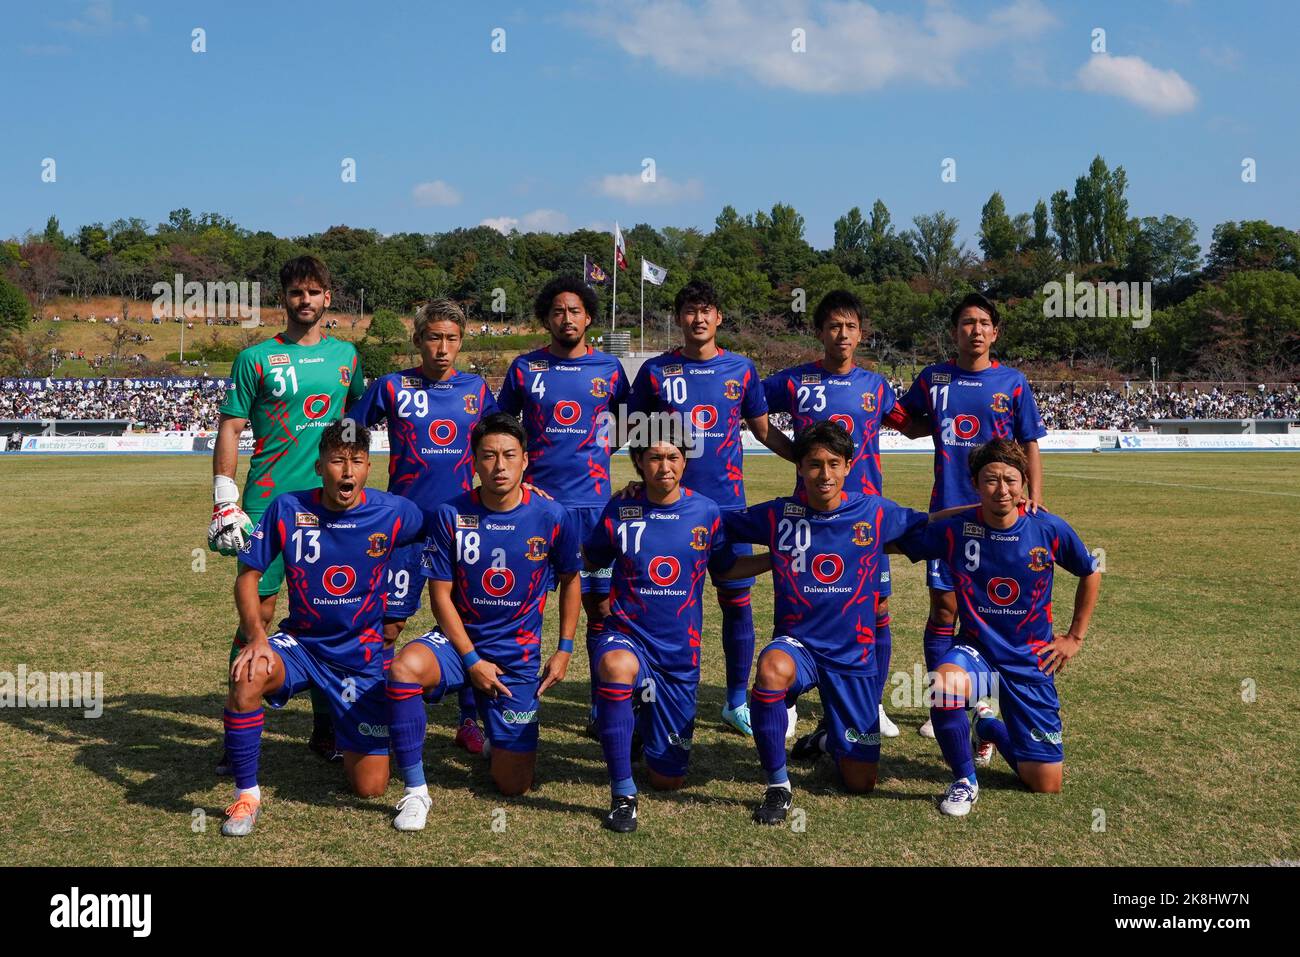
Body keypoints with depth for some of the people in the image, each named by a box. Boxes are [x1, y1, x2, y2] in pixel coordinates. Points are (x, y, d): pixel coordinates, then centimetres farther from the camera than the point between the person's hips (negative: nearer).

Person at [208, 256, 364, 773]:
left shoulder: (345, 355, 12)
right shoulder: (256, 358, 2)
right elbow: (230, 429, -1)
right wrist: (225, 501, -9)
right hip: (268, 503, -3)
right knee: (259, 610, -4)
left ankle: (325, 726, 19)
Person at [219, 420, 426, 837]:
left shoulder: (394, 512, -12)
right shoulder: (286, 509, -11)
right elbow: (248, 575, -6)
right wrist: (257, 637, -20)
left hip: (363, 656, 0)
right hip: (300, 643, 0)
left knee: (370, 787, -2)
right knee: (249, 675, -35)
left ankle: (351, 737, 34)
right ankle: (246, 793, -14)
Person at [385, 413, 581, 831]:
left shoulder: (552, 517, -9)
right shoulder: (450, 515, -10)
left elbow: (570, 580, 7)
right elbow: (441, 595, -6)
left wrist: (564, 649, 2)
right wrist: (472, 659, -14)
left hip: (519, 655, 0)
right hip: (459, 640, 0)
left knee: (513, 785, 0)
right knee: (405, 667, -36)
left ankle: (504, 740, 39)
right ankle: (415, 792, -19)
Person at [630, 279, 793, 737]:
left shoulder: (741, 370, 6)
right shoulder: (655, 371, 3)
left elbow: (765, 431, 13)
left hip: (727, 504, 1)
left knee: (737, 600, 4)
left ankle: (737, 701, 19)